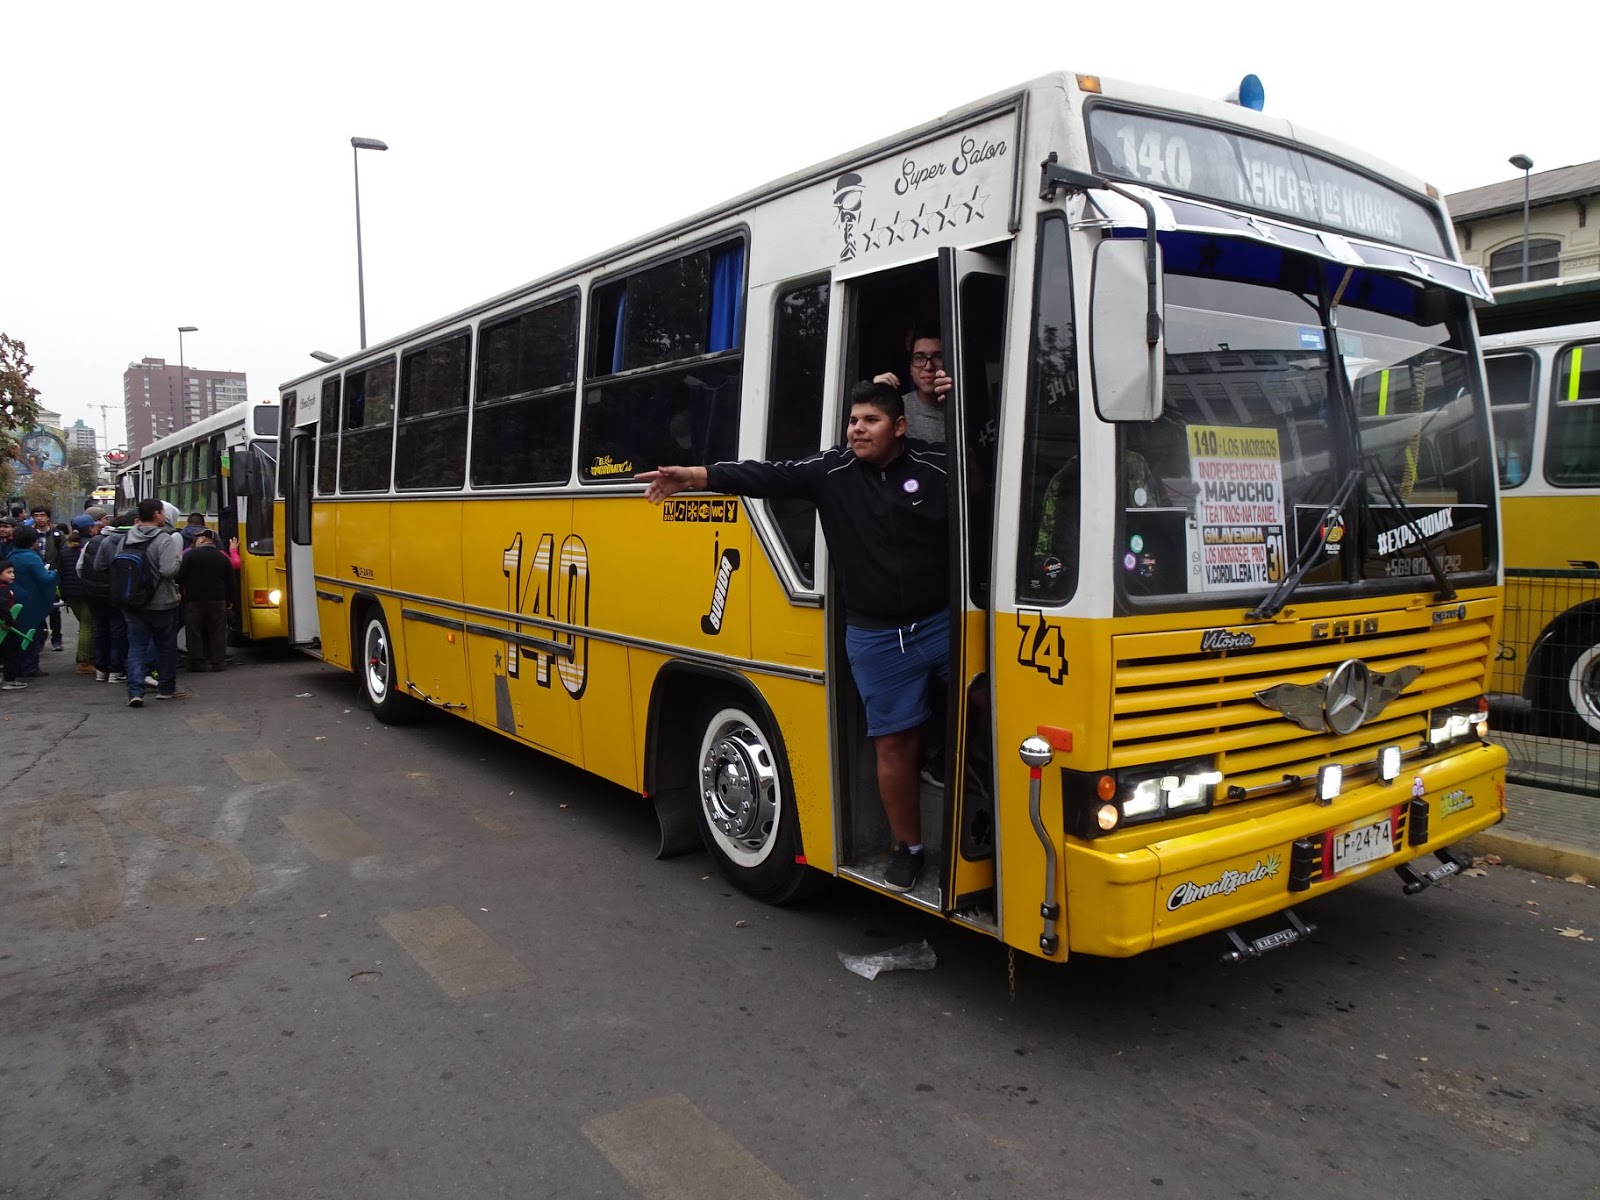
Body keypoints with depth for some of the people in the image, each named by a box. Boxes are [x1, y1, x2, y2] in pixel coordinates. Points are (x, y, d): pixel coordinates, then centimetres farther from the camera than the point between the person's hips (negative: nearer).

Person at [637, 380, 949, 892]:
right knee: (894, 739, 8)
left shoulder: (937, 467, -2)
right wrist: (694, 476, -21)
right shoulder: (831, 471, 0)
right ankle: (907, 847, 24)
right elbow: (768, 476, -9)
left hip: (944, 624, -1)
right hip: (876, 639, 1)